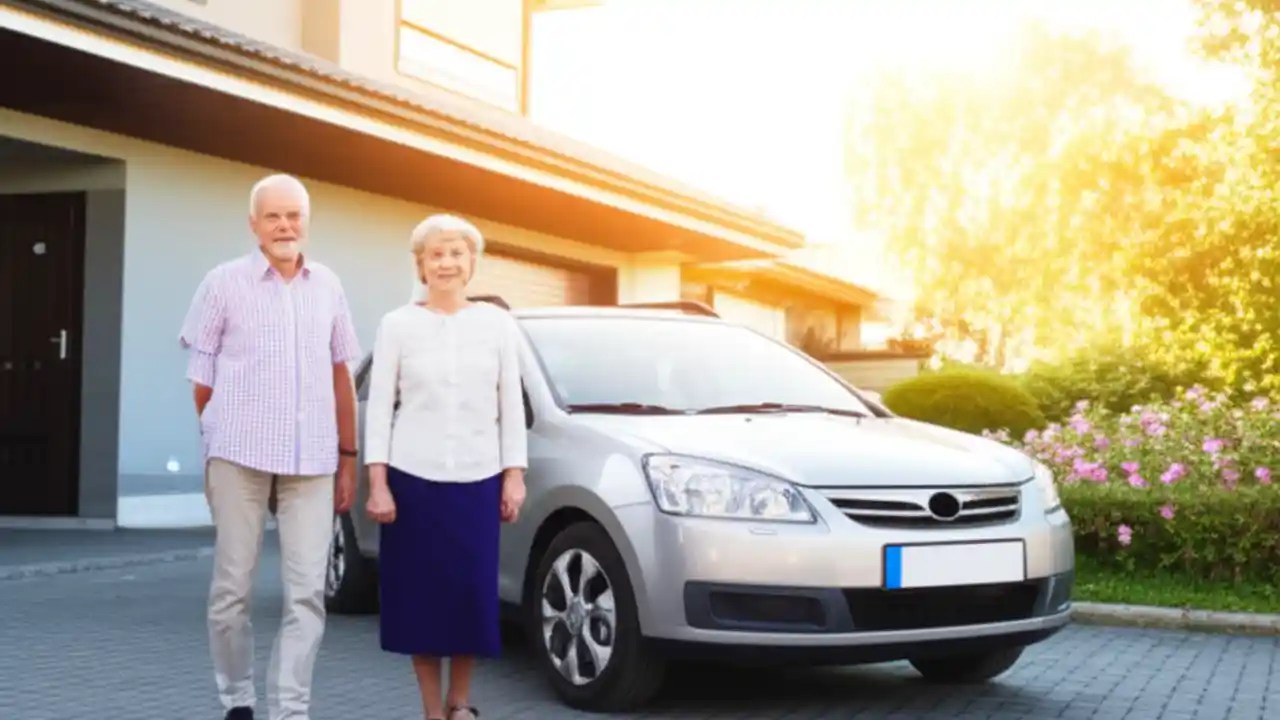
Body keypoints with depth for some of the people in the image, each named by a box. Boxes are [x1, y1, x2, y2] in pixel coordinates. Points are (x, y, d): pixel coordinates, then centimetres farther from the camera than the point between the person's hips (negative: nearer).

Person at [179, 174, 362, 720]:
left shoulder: (328, 286, 10)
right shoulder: (225, 282, 0)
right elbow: (202, 374, 5)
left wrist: (348, 457, 13)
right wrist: (218, 440, 7)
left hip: (313, 461, 2)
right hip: (240, 455, -2)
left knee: (306, 593, -3)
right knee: (232, 589, 4)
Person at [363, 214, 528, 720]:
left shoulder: (497, 323, 6)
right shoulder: (398, 325, 2)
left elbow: (511, 404, 7)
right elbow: (379, 405, 0)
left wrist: (514, 475, 1)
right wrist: (377, 482, -6)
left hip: (478, 478, 1)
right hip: (413, 476, -1)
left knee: (474, 593, 1)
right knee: (422, 593, 2)